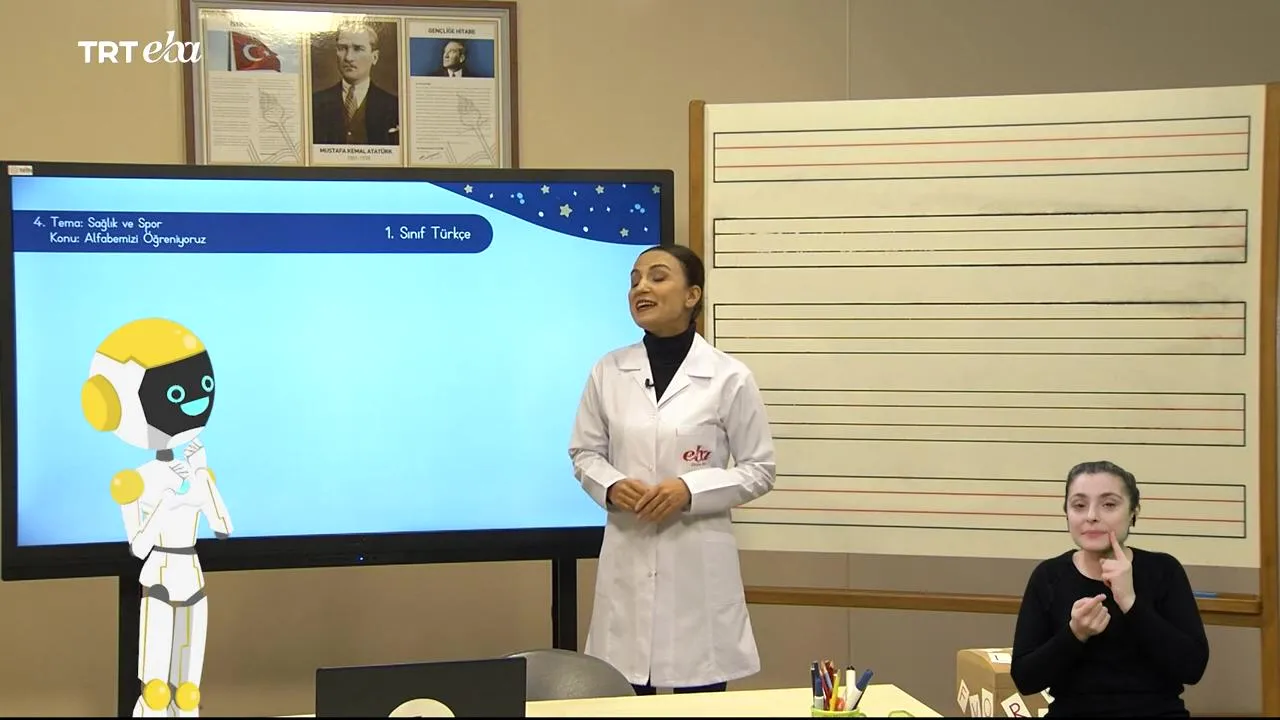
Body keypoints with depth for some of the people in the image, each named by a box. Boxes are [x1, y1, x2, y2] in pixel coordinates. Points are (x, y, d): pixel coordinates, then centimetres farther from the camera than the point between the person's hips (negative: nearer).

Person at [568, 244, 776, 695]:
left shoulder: (729, 377, -5)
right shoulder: (608, 372, 4)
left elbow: (759, 470, 0)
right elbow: (584, 453, 12)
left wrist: (690, 489, -15)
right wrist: (611, 487, -9)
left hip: (697, 558, -2)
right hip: (627, 556, 2)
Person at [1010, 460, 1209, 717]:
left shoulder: (1163, 571, 0)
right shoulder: (1048, 577, 2)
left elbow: (1193, 666, -10)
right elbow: (1024, 678, -2)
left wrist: (1130, 602, -17)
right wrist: (1074, 634, -17)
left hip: (1156, 711, 0)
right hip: (1073, 711, 0)